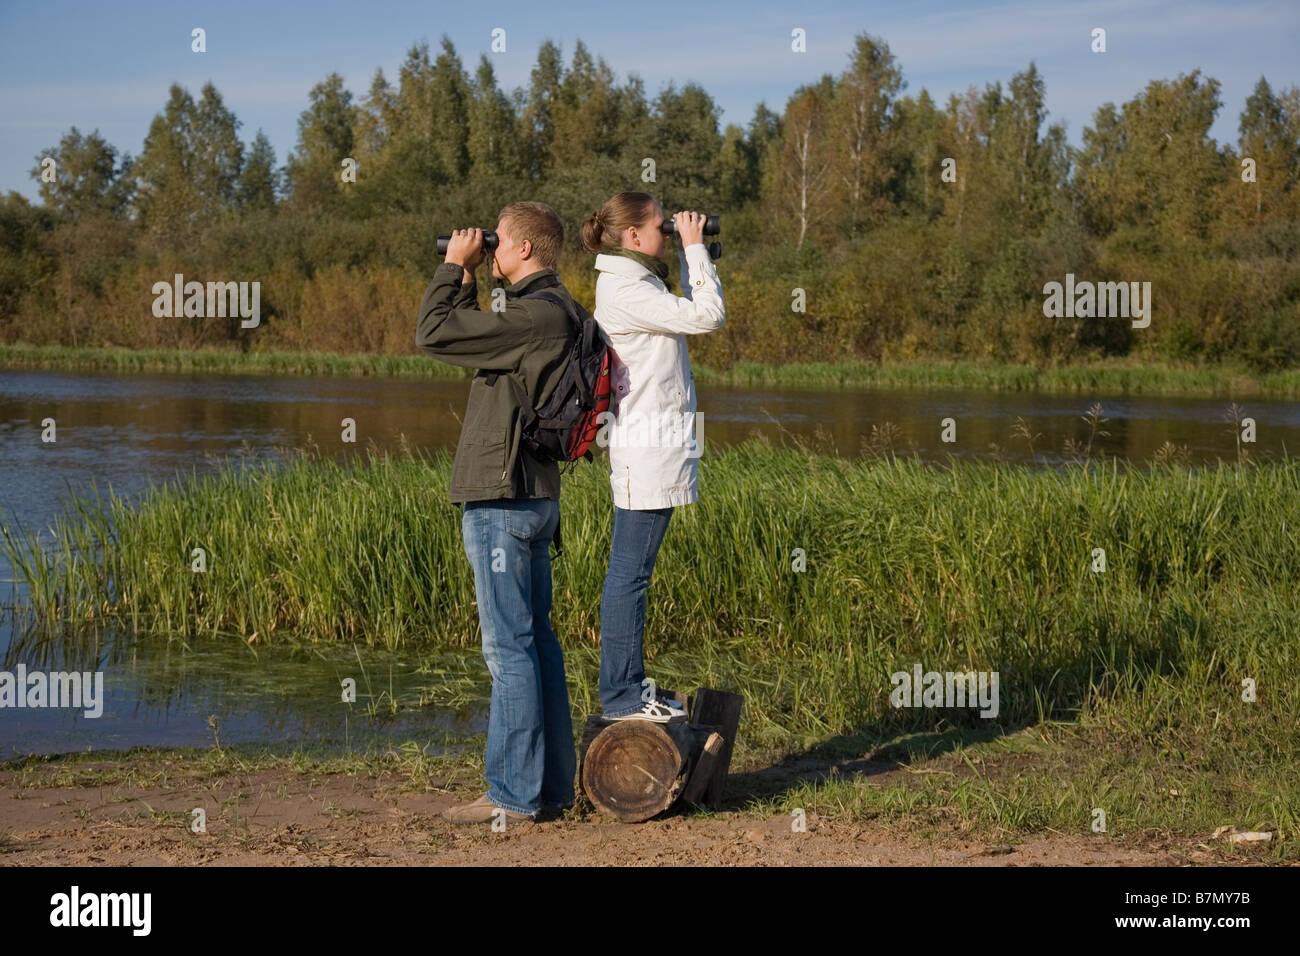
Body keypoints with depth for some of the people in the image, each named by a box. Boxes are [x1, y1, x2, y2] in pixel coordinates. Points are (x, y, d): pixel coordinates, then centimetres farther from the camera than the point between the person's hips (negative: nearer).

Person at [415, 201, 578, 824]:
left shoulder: (538, 314, -17)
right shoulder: (546, 311, 15)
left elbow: (434, 334, -19)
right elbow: (464, 338, 24)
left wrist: (453, 266, -5)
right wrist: (466, 281, 17)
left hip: (504, 502, -10)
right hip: (531, 498, 10)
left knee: (510, 648, -6)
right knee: (534, 642, 12)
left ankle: (514, 794, -3)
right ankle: (551, 785, 18)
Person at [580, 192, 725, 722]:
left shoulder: (635, 283, 15)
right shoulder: (624, 290, -16)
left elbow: (692, 315, 23)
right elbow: (708, 316, -17)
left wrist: (691, 254, 15)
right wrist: (693, 247, -8)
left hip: (651, 446, 11)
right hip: (646, 449, -11)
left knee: (631, 572, 13)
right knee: (630, 573, -6)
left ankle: (630, 687, 19)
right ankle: (621, 696, -2)